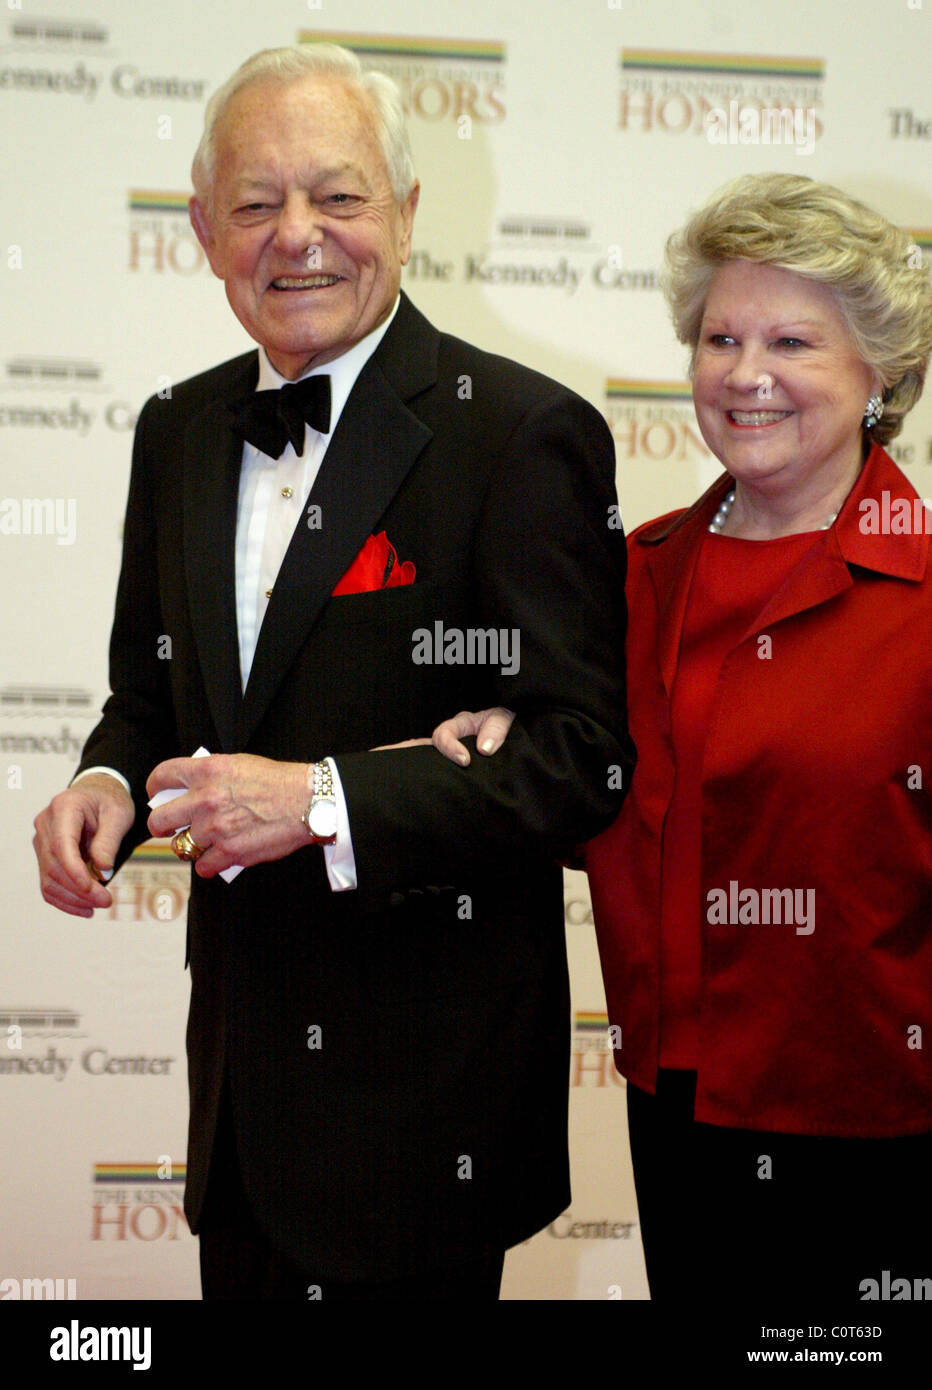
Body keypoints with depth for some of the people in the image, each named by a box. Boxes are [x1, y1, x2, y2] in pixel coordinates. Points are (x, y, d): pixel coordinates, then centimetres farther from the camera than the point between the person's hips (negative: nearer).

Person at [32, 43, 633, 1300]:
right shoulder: (179, 433, 8)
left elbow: (580, 753, -16)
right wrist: (109, 784, -5)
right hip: (241, 1046, 6)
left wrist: (324, 801, -25)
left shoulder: (526, 436, -13)